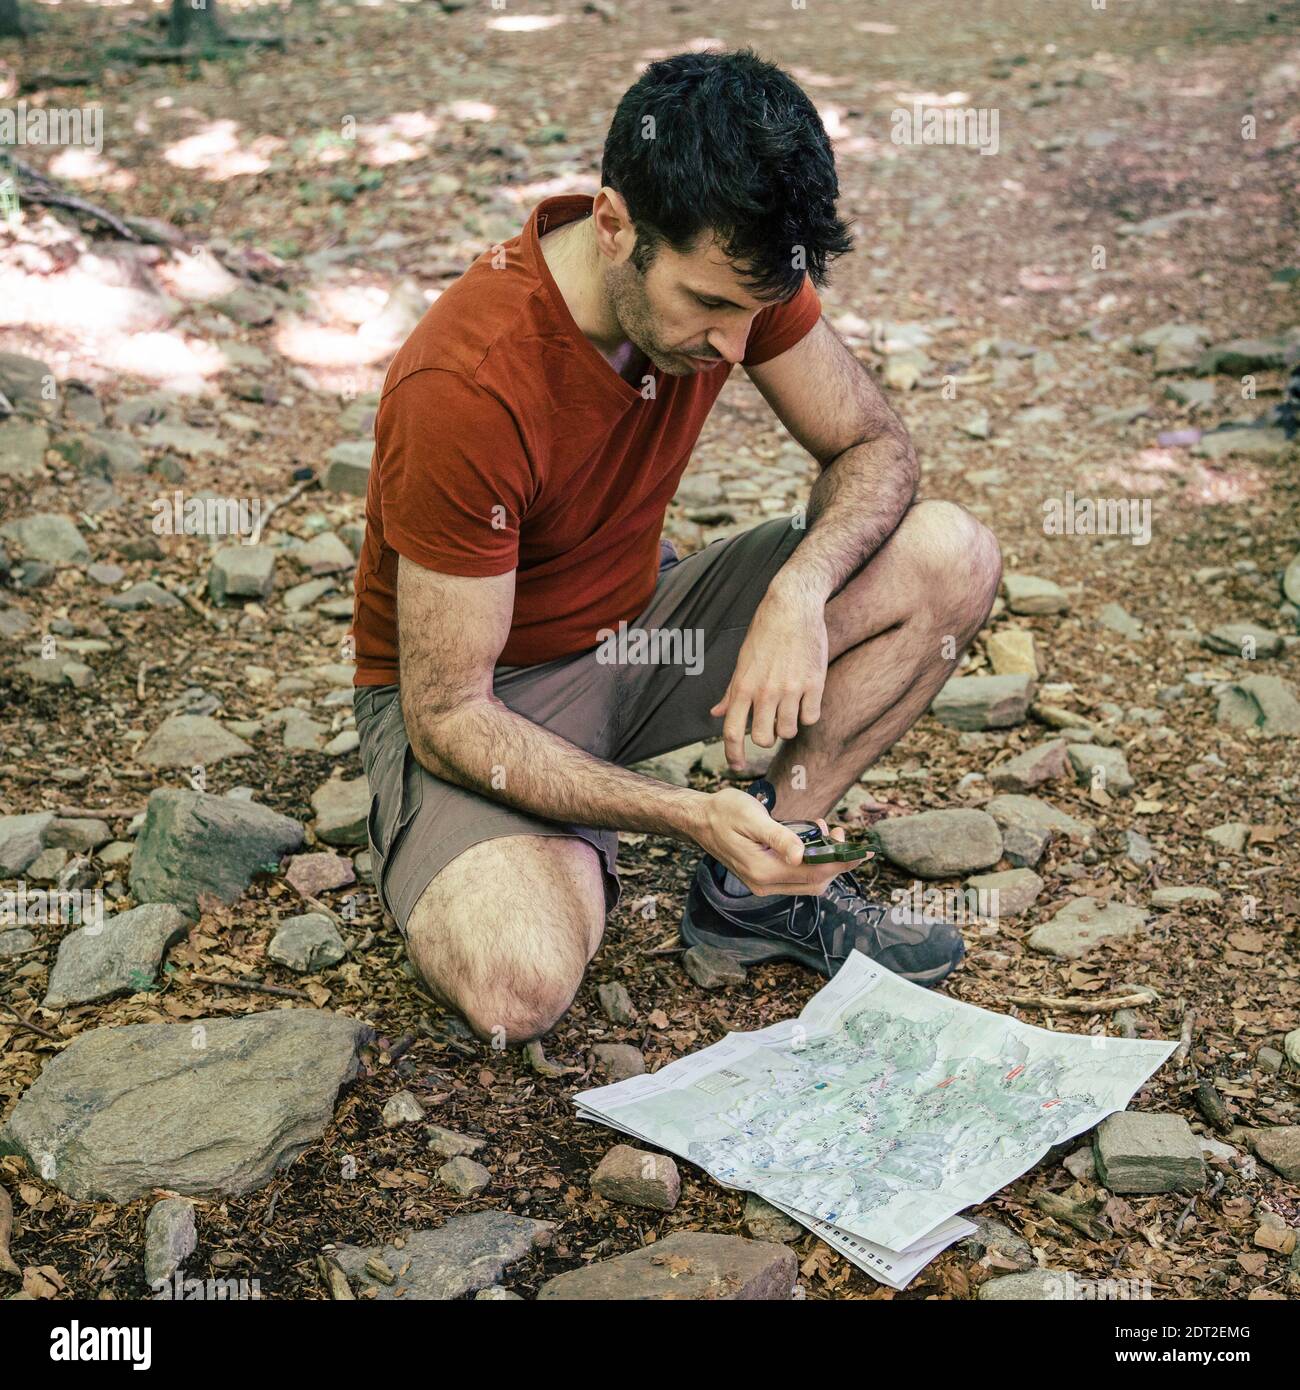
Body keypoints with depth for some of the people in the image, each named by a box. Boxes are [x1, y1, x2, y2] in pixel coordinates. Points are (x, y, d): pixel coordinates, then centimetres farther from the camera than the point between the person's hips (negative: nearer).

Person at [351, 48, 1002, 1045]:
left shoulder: (732, 272, -14)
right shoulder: (465, 389, -32)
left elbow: (874, 448, -3)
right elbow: (447, 717, -26)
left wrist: (799, 588, -25)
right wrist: (691, 816, -35)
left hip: (639, 623, 6)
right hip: (484, 693, -6)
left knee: (952, 559, -11)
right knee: (520, 986, -34)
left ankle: (759, 884, -2)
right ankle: (567, 857, 3)